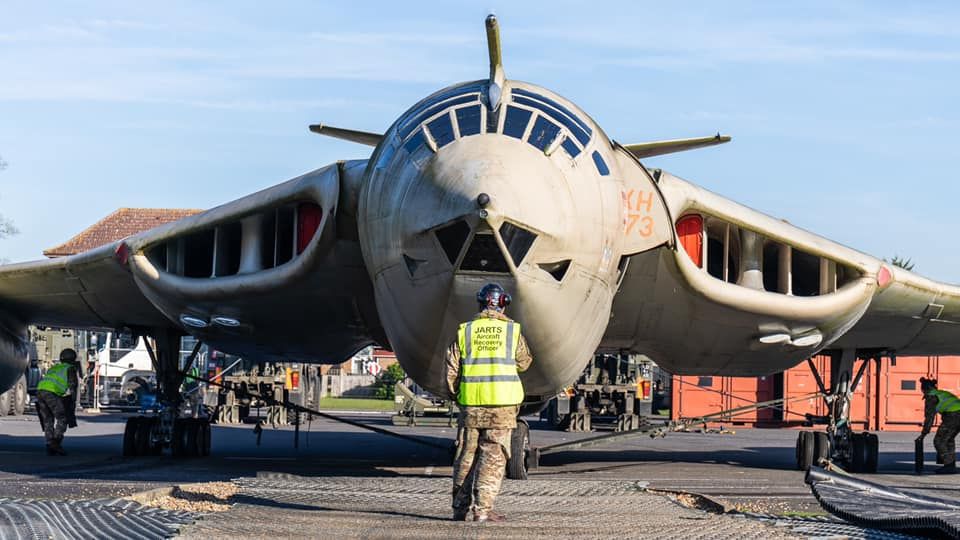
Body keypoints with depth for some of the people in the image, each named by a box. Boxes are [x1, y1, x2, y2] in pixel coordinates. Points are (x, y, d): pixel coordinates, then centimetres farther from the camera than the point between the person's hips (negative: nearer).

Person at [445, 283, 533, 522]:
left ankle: (460, 508, 14)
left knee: (465, 457, 10)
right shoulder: (513, 330, 0)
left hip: (470, 404, 2)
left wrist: (454, 395, 18)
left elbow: (452, 370, 3)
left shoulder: (464, 331, 3)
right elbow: (524, 363, 14)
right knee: (493, 457, 0)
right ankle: (482, 508, -6)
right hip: (502, 403, -2)